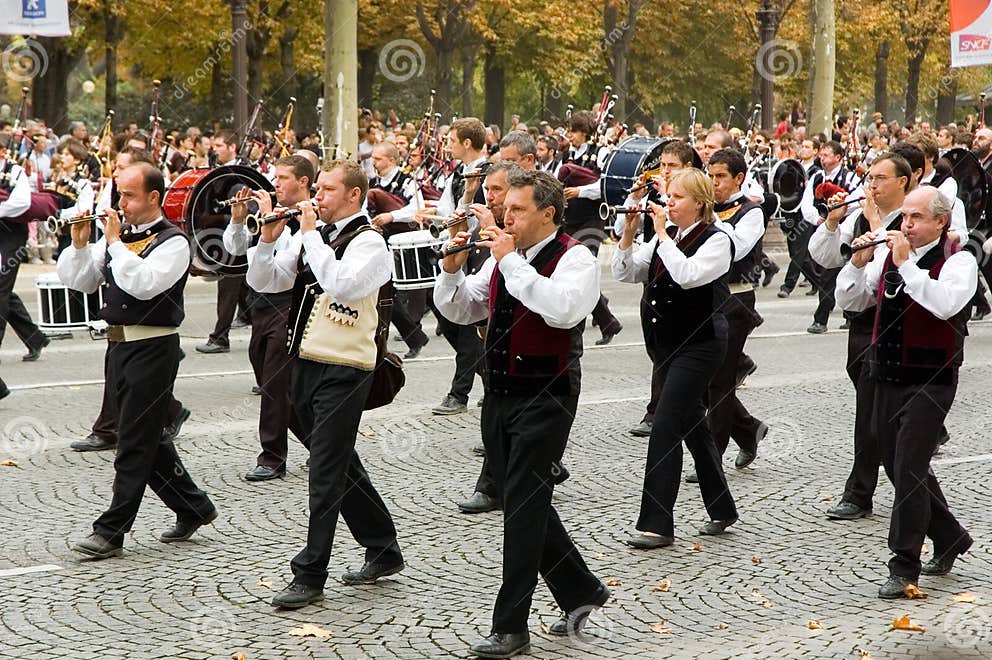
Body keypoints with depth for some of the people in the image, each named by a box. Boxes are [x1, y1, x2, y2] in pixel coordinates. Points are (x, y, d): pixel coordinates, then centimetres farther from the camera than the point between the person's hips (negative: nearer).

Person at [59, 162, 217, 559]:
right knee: (147, 438, 14)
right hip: (118, 344, 8)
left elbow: (144, 284, -24)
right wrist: (80, 243, -4)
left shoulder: (173, 241, -10)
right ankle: (193, 508, 28)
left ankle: (111, 531, -3)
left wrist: (115, 242, -20)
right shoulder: (118, 235, 11)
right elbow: (79, 281, 11)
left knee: (135, 442, -5)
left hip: (153, 347, -8)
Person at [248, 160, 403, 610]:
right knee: (341, 466, 16)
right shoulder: (309, 237, 12)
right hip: (305, 364, 8)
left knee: (326, 473, -6)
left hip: (344, 370, -8)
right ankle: (383, 551, 30)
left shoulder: (368, 242, -9)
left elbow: (341, 285, -27)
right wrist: (269, 238, -4)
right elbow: (263, 282, 10)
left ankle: (310, 576, -2)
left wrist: (311, 233, -20)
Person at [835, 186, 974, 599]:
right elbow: (849, 300, 10)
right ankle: (949, 540, 34)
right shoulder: (887, 253, 9)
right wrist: (858, 262, -7)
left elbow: (945, 305, -26)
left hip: (930, 382, -7)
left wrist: (906, 264, -25)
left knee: (908, 469, -11)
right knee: (899, 467, 15)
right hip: (888, 377, 7)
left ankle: (904, 569, -5)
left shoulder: (957, 261, -7)